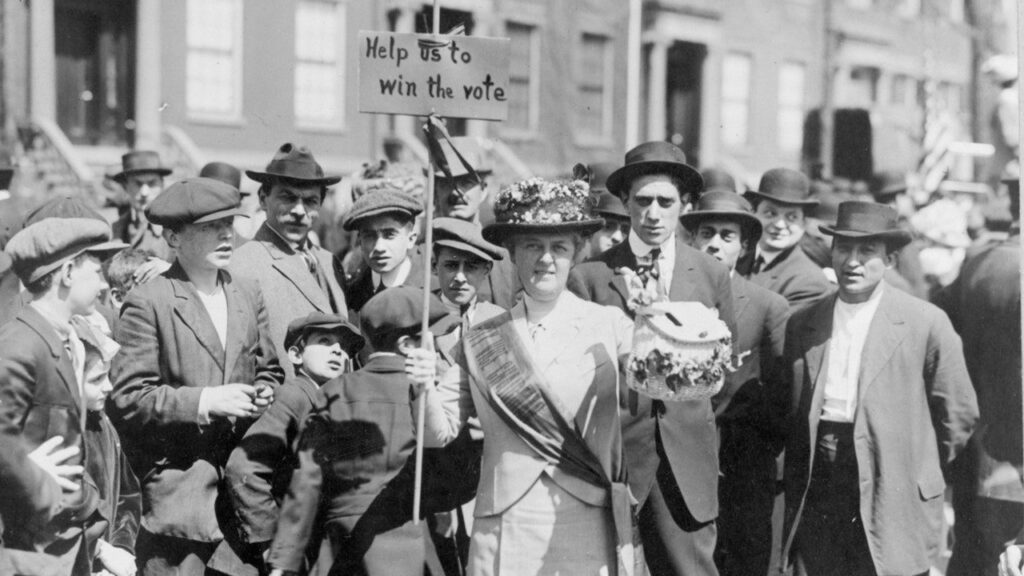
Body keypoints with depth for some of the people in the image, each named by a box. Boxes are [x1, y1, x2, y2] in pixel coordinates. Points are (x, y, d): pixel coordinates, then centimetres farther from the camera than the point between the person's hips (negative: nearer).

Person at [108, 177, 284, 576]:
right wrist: (203, 401, -16)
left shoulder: (248, 296, 13)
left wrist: (264, 393, -2)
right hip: (176, 490, -5)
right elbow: (128, 397, -9)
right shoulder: (147, 303, -6)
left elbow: (269, 371, 20)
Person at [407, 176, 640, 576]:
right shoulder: (480, 343, 7)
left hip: (589, 528, -1)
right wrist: (426, 388, -14)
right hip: (503, 534, 1)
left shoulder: (609, 326, 3)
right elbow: (438, 433, 5)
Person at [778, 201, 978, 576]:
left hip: (891, 503, -3)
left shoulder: (926, 324, -3)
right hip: (814, 499, 3)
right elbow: (784, 406, 17)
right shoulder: (801, 324, 8)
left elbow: (958, 415, 2)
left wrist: (920, 471, 7)